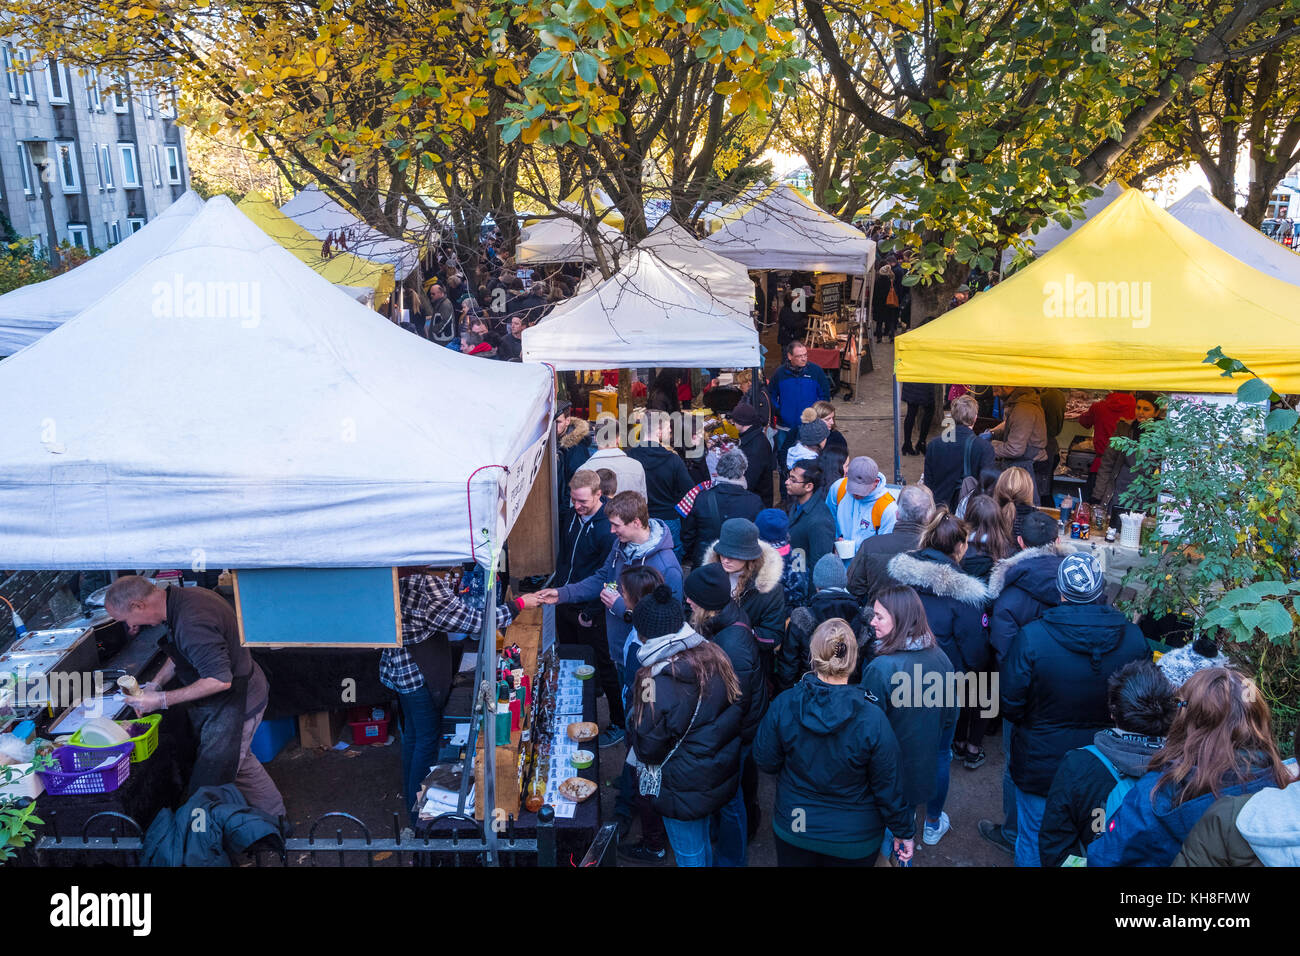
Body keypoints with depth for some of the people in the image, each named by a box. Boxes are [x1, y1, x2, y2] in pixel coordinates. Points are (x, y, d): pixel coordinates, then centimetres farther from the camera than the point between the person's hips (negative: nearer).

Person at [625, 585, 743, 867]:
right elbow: (737, 707, 3)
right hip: (723, 777, 7)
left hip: (684, 789, -6)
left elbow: (648, 749, -19)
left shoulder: (657, 681, -30)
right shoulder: (713, 654, -11)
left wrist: (633, 721, -1)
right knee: (703, 843, 29)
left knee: (689, 856, 15)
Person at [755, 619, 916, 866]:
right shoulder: (872, 719, -26)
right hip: (853, 840, -1)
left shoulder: (783, 705, -20)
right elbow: (890, 787, -15)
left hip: (792, 828, 1)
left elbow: (765, 762, -6)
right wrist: (904, 831, 1)